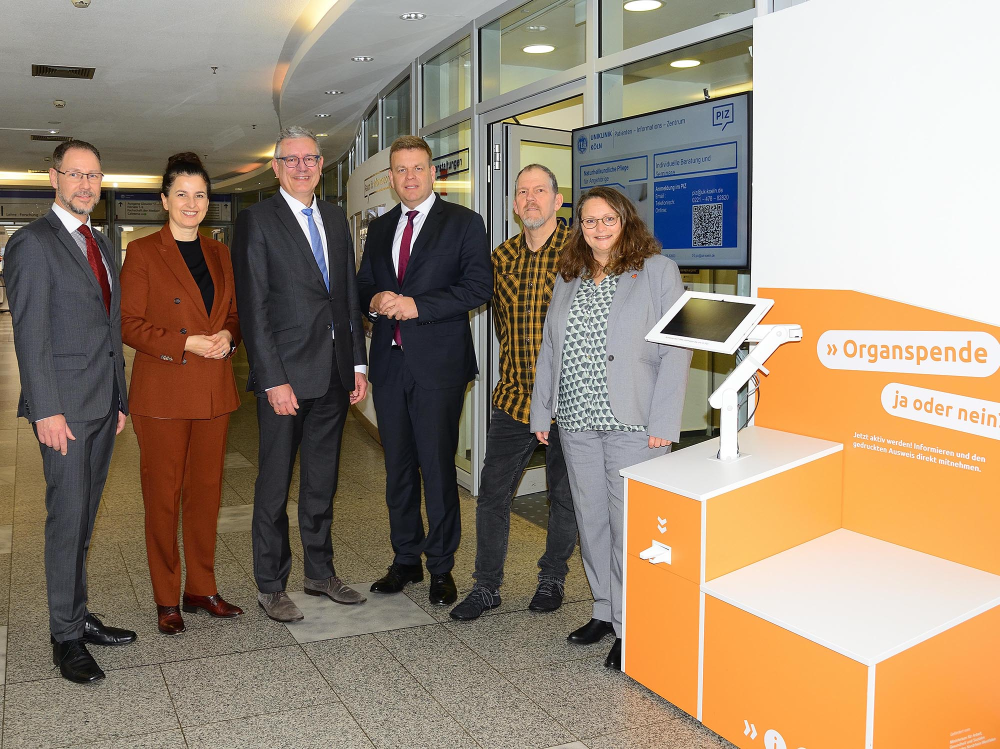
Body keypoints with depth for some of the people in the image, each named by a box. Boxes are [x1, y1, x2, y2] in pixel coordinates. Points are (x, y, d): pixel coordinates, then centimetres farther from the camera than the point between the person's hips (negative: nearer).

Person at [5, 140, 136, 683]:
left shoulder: (102, 245, 17)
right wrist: (47, 410, -17)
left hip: (103, 403, 7)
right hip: (64, 404, -7)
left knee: (83, 517, 13)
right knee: (67, 518, -3)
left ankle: (79, 617, 22)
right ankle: (66, 637, 7)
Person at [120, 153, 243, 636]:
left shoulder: (219, 254, 13)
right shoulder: (142, 253, -2)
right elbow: (129, 325, -7)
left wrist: (227, 335, -5)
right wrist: (186, 344, -17)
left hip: (214, 393, 5)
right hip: (162, 394, -4)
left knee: (207, 492, 10)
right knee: (162, 497, 4)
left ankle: (201, 589, 23)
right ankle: (166, 599, 17)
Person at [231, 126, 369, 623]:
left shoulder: (335, 219, 13)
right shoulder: (256, 221, -5)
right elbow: (253, 307, -10)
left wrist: (358, 363, 9)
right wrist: (274, 378, -16)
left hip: (334, 375, 6)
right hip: (285, 375, -5)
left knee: (322, 482, 15)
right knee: (275, 485, 4)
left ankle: (320, 572, 28)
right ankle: (271, 586, 17)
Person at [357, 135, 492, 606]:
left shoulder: (463, 223, 0)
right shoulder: (380, 229, 16)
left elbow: (479, 286, -10)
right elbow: (362, 284, 19)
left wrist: (417, 305, -16)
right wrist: (376, 299, -6)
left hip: (438, 361, -5)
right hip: (390, 361, 5)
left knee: (437, 466, -1)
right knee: (398, 466, 12)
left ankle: (441, 567, 12)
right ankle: (405, 560, 25)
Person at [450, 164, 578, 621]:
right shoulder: (502, 257, 8)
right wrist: (515, 369, 14)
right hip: (513, 395, 4)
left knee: (564, 496, 10)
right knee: (492, 493, 5)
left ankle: (551, 579, 29)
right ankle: (486, 587, 18)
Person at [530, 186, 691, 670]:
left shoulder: (657, 271, -2)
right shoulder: (568, 277, 14)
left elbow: (675, 351, -7)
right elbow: (549, 348, 16)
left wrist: (663, 422, -14)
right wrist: (541, 411, 11)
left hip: (632, 423, -5)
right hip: (576, 421, 5)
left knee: (629, 525, -3)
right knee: (591, 519, 12)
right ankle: (605, 610, 27)